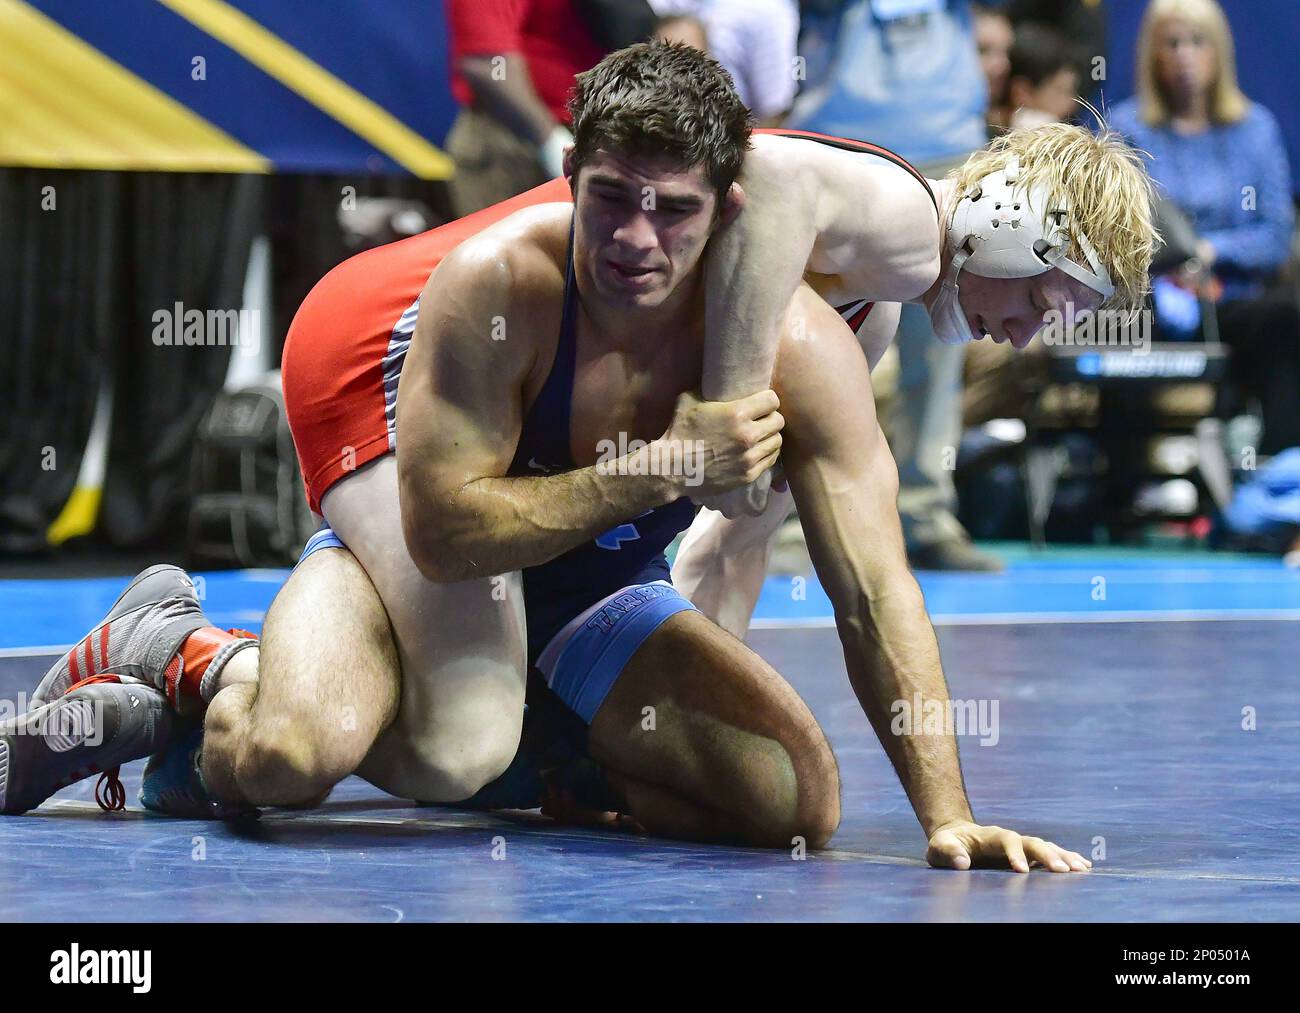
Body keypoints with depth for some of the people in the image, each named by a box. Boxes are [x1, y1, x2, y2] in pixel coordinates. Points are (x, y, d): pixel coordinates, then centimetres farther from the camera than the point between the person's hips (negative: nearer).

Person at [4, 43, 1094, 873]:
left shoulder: (801, 347, -25)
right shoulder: (497, 282, -31)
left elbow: (875, 594, -24)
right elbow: (444, 532, -30)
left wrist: (949, 819, -32)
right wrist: (663, 467, -36)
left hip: (593, 586, 5)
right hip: (422, 566, -4)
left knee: (800, 801, -8)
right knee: (287, 759, -34)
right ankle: (190, 661, 2)